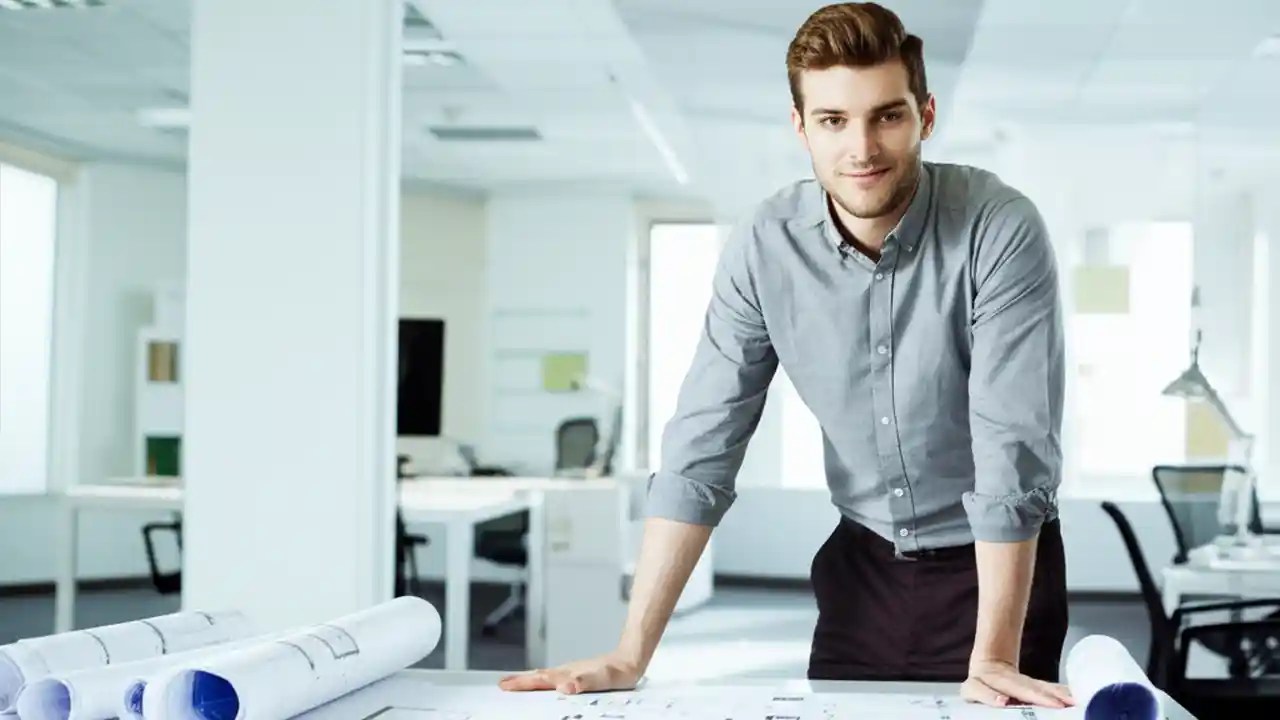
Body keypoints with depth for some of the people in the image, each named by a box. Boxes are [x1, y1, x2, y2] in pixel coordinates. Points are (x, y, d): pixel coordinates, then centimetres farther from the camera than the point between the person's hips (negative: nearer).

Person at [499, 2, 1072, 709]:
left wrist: (991, 660, -30)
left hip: (994, 564, -3)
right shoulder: (764, 246, -13)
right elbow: (701, 448, -11)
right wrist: (631, 654, -16)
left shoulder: (1000, 229, -22)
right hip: (864, 563, 3)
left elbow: (1012, 449, -25)